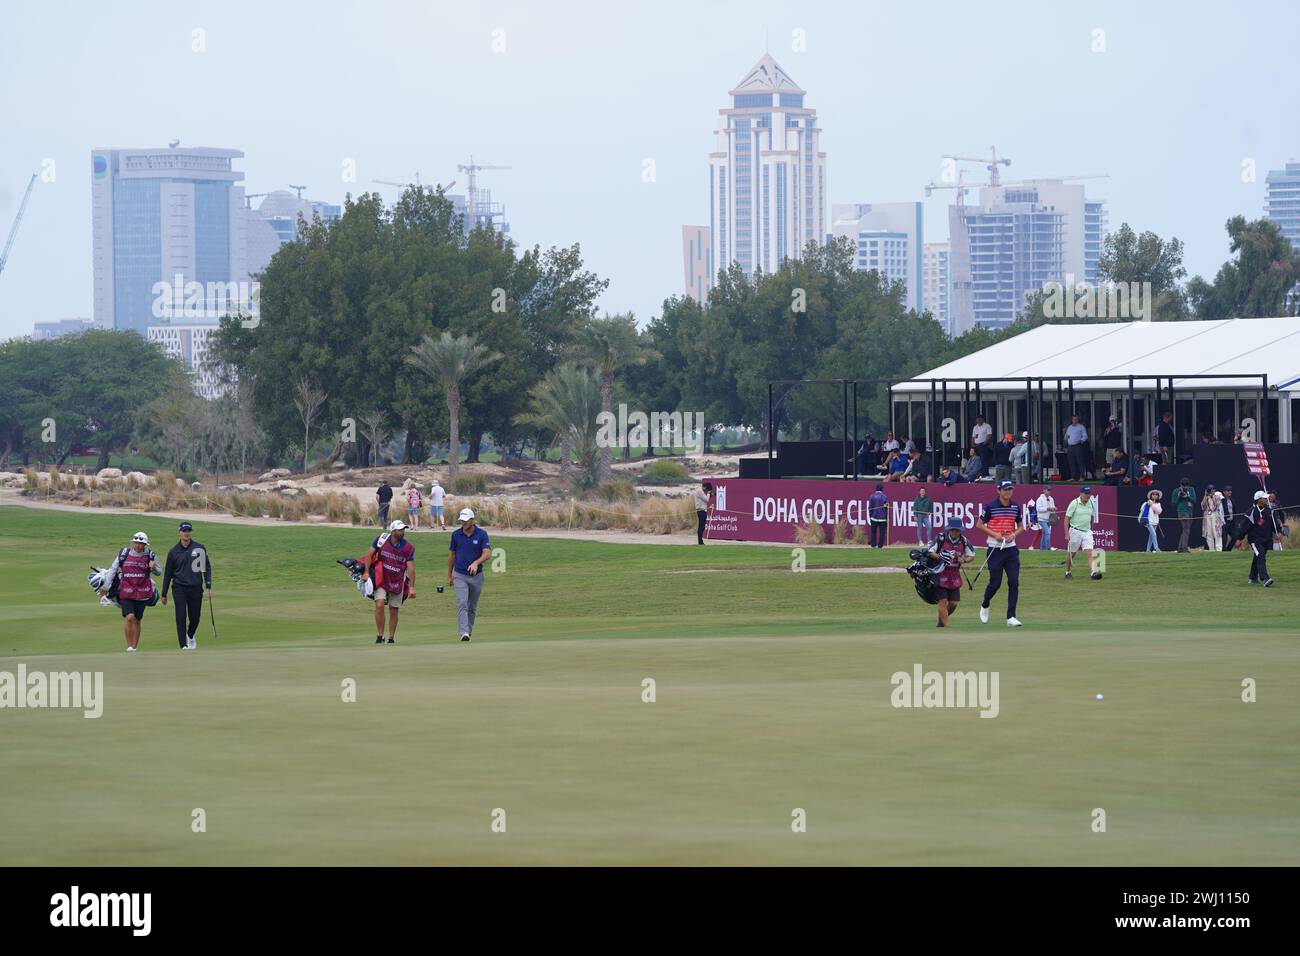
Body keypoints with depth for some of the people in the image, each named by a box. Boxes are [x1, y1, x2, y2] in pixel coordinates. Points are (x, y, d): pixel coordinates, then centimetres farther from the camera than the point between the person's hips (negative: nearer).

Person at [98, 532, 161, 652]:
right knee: (129, 617, -17)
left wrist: (154, 568, -13)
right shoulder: (124, 553, 3)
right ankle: (129, 646, -8)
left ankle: (135, 647, 15)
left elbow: (158, 572, 11)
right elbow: (112, 570, 9)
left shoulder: (150, 556, 3)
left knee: (137, 620, 4)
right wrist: (105, 587, 6)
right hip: (126, 591, -1)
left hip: (142, 593, 1)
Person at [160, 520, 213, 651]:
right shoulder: (173, 552, 3)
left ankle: (190, 636, 37)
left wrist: (209, 586, -1)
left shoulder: (200, 548, 3)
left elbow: (207, 568, 8)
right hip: (179, 588, -1)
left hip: (196, 588, 1)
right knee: (181, 616, -12)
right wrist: (164, 594, 11)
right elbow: (167, 574, 10)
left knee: (195, 617, 6)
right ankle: (183, 645, -8)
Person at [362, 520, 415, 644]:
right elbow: (369, 554, -1)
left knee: (394, 611, 6)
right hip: (381, 580, -1)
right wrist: (366, 572, -9)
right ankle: (379, 636, -6)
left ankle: (391, 638, 19)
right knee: (379, 606, -15)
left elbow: (410, 568, -10)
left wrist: (412, 587, -17)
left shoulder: (408, 547, -8)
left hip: (398, 582, 1)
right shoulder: (381, 540, -8)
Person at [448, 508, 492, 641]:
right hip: (460, 576, 0)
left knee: (472, 607, 10)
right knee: (462, 604, -17)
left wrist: (476, 563, -34)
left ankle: (469, 632, 23)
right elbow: (451, 554, 11)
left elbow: (487, 553, -15)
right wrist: (449, 576, 13)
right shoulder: (456, 534, 0)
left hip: (476, 575, 0)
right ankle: (464, 633, -27)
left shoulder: (481, 534, -6)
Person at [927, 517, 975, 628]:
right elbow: (929, 551, -12)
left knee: (953, 603, 4)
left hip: (955, 575, 4)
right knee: (943, 601, -9)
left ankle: (941, 622, 28)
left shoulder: (963, 541, -1)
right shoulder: (941, 539, -10)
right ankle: (945, 627, -4)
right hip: (941, 573, -4)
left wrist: (964, 560, -12)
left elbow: (971, 556, 10)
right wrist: (939, 557, -29)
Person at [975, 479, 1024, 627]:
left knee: (1014, 582, -6)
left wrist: (1013, 535, -4)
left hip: (1011, 548, 3)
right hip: (995, 549, -3)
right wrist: (995, 534, -12)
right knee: (995, 583, 0)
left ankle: (1011, 617, -3)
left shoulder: (1015, 507, 6)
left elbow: (1020, 526, 17)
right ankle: (984, 606, 29)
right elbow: (979, 525, 0)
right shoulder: (990, 506, -6)